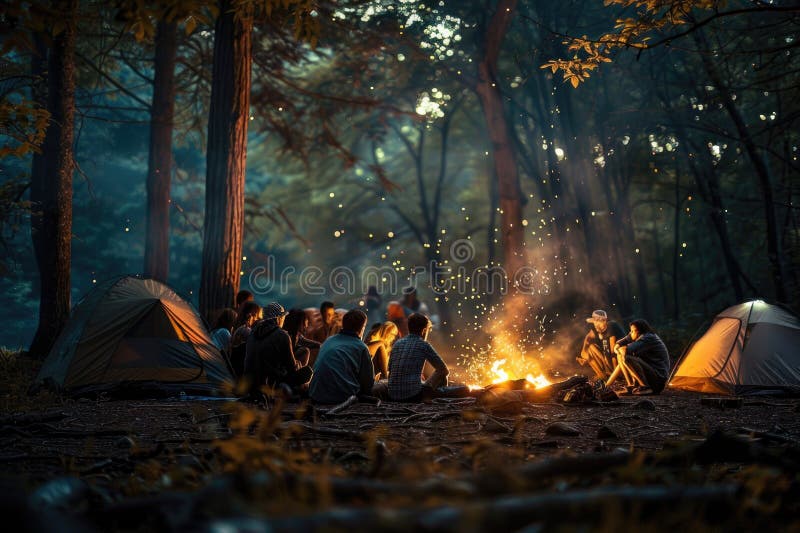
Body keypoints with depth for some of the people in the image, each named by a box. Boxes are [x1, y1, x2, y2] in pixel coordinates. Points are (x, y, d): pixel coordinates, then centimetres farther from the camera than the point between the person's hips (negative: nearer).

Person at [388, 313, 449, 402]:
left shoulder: (397, 344, 13)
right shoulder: (423, 344, 0)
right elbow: (445, 370, 6)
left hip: (393, 396, 6)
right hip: (414, 395, -6)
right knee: (441, 373, 17)